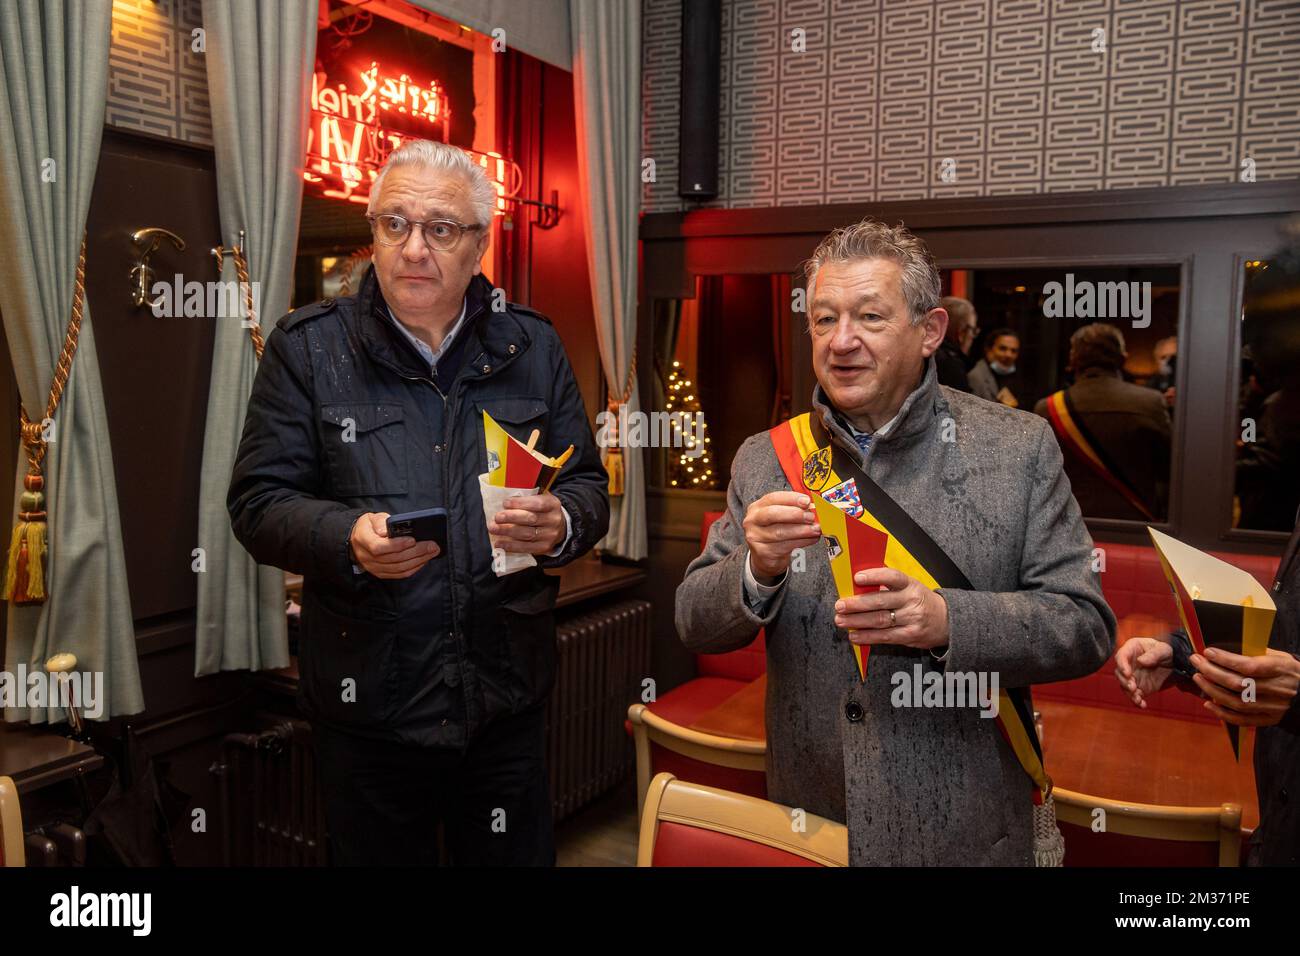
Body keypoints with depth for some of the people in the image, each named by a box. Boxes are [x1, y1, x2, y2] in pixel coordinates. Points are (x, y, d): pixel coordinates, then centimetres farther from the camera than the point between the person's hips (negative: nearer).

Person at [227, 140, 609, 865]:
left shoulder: (533, 345, 5)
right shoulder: (308, 347, -1)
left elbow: (589, 486, 7)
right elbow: (258, 503, -2)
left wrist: (561, 525, -16)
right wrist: (348, 539, -22)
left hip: (508, 697, 2)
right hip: (368, 699, -1)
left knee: (520, 856, 16)